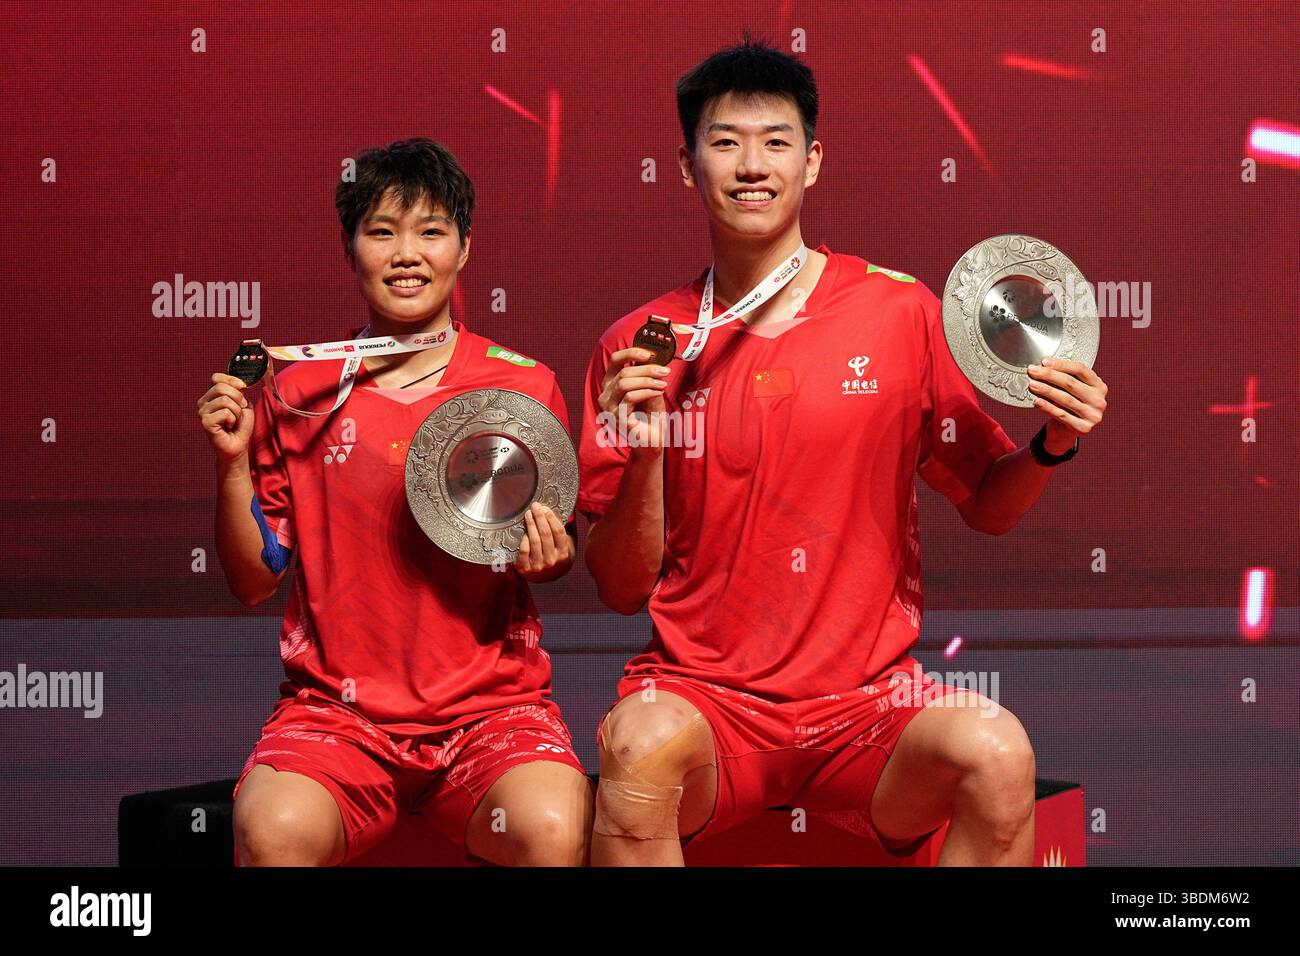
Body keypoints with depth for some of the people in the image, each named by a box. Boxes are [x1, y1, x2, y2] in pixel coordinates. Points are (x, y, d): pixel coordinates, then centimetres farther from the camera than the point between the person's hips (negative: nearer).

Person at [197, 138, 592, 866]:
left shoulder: (523, 385, 5)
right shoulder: (300, 391, 7)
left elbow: (559, 552, 16)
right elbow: (255, 581, 10)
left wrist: (549, 553, -7)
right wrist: (234, 461, -4)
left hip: (492, 707, 0)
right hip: (335, 712, 1)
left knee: (554, 832, -32)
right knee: (272, 829, -32)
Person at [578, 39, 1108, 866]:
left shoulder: (901, 313, 3)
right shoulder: (639, 348, 3)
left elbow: (987, 504, 12)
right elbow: (622, 590, 4)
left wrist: (1052, 446, -8)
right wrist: (643, 457, -13)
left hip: (867, 701, 1)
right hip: (702, 694, -1)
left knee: (996, 751, -29)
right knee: (642, 745, -35)